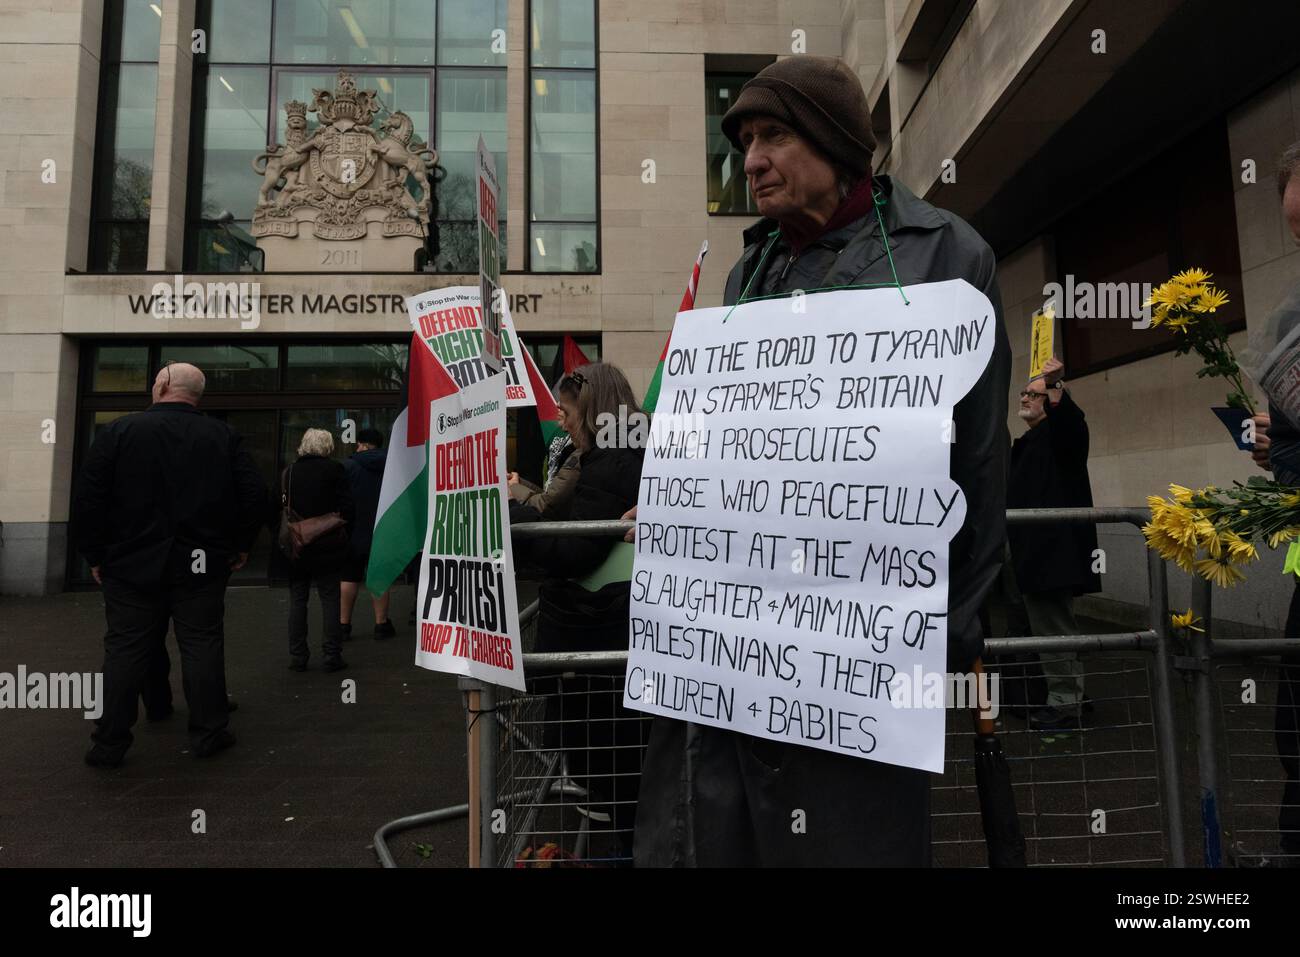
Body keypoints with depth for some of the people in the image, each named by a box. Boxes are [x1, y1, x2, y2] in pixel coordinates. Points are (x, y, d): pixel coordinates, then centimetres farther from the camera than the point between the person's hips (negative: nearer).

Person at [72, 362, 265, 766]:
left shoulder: (118, 432, -4)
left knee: (125, 651, 8)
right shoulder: (224, 437, 1)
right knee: (202, 646, 7)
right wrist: (241, 545, 8)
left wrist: (96, 555, 4)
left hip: (131, 566, 0)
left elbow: (87, 500, -6)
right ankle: (209, 733, 13)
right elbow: (254, 494, -2)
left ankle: (109, 744, 16)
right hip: (201, 567, 1)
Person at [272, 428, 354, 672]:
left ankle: (297, 656, 13)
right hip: (327, 546, -3)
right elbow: (347, 508, -10)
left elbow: (274, 510, 4)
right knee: (329, 598, 4)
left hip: (294, 549, 3)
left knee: (297, 600, 10)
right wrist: (340, 524, 8)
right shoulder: (334, 470, -6)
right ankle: (332, 654, 4)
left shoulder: (287, 473, 3)